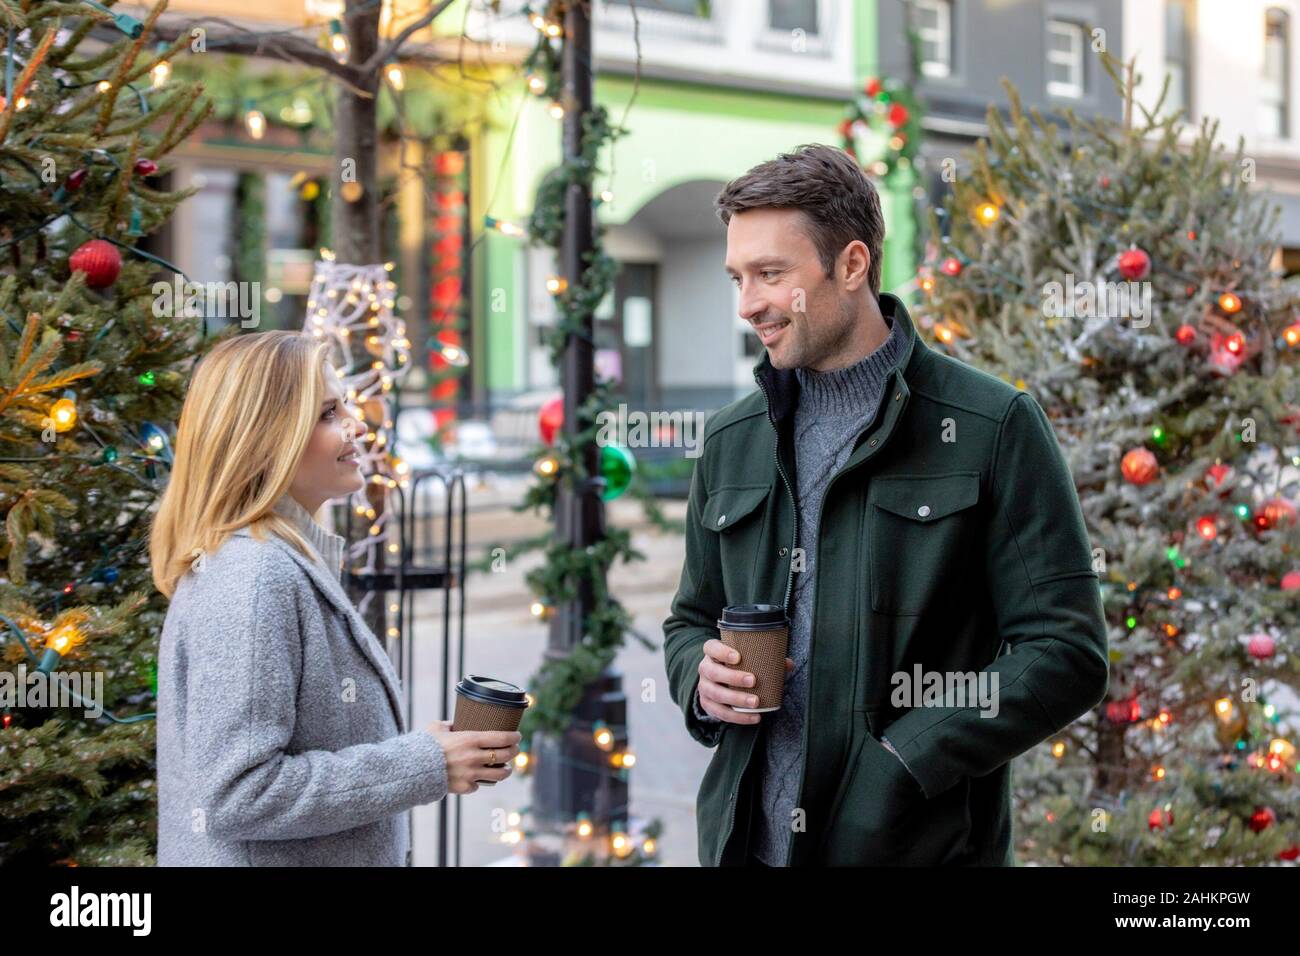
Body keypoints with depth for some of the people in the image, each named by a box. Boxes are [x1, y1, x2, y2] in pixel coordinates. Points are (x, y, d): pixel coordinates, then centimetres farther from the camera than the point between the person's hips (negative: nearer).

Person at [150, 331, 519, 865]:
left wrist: (419, 750, 7)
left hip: (325, 855, 9)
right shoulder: (253, 582, -22)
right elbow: (237, 793, -26)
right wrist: (423, 767, -22)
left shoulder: (277, 564, 7)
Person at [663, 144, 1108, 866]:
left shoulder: (995, 427, -7)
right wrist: (701, 682, -4)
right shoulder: (731, 441, 9)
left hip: (923, 847, -4)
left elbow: (1066, 654, -11)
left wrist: (900, 761, -19)